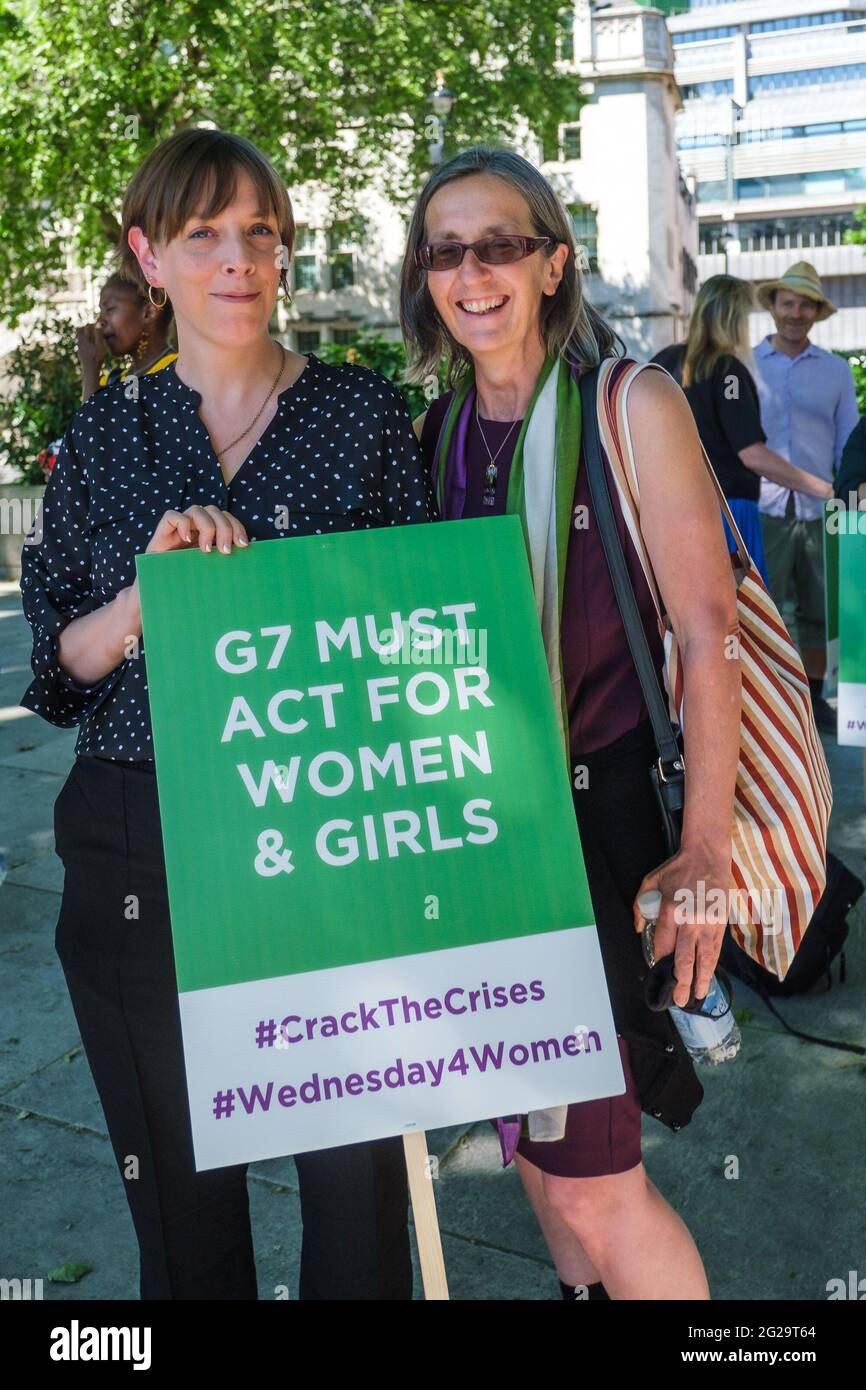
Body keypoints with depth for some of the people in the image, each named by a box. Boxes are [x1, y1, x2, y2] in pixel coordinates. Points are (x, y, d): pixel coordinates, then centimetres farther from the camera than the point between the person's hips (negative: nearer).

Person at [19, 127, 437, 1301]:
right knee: (178, 1179, 15)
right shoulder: (104, 434, 7)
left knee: (354, 1161, 8)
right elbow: (57, 664, 6)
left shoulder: (367, 413, 2)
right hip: (142, 856, 2)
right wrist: (148, 590, -12)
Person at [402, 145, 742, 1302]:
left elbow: (707, 631, -10)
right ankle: (585, 1287, 43)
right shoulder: (435, 435, 8)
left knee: (591, 1181, -2)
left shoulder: (631, 404, -7)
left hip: (603, 811, -5)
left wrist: (706, 846, -15)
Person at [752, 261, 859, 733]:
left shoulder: (836, 371, 13)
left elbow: (848, 443, 13)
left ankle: (813, 698, 19)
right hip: (763, 508, -2)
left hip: (819, 510, 2)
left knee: (819, 610, 7)